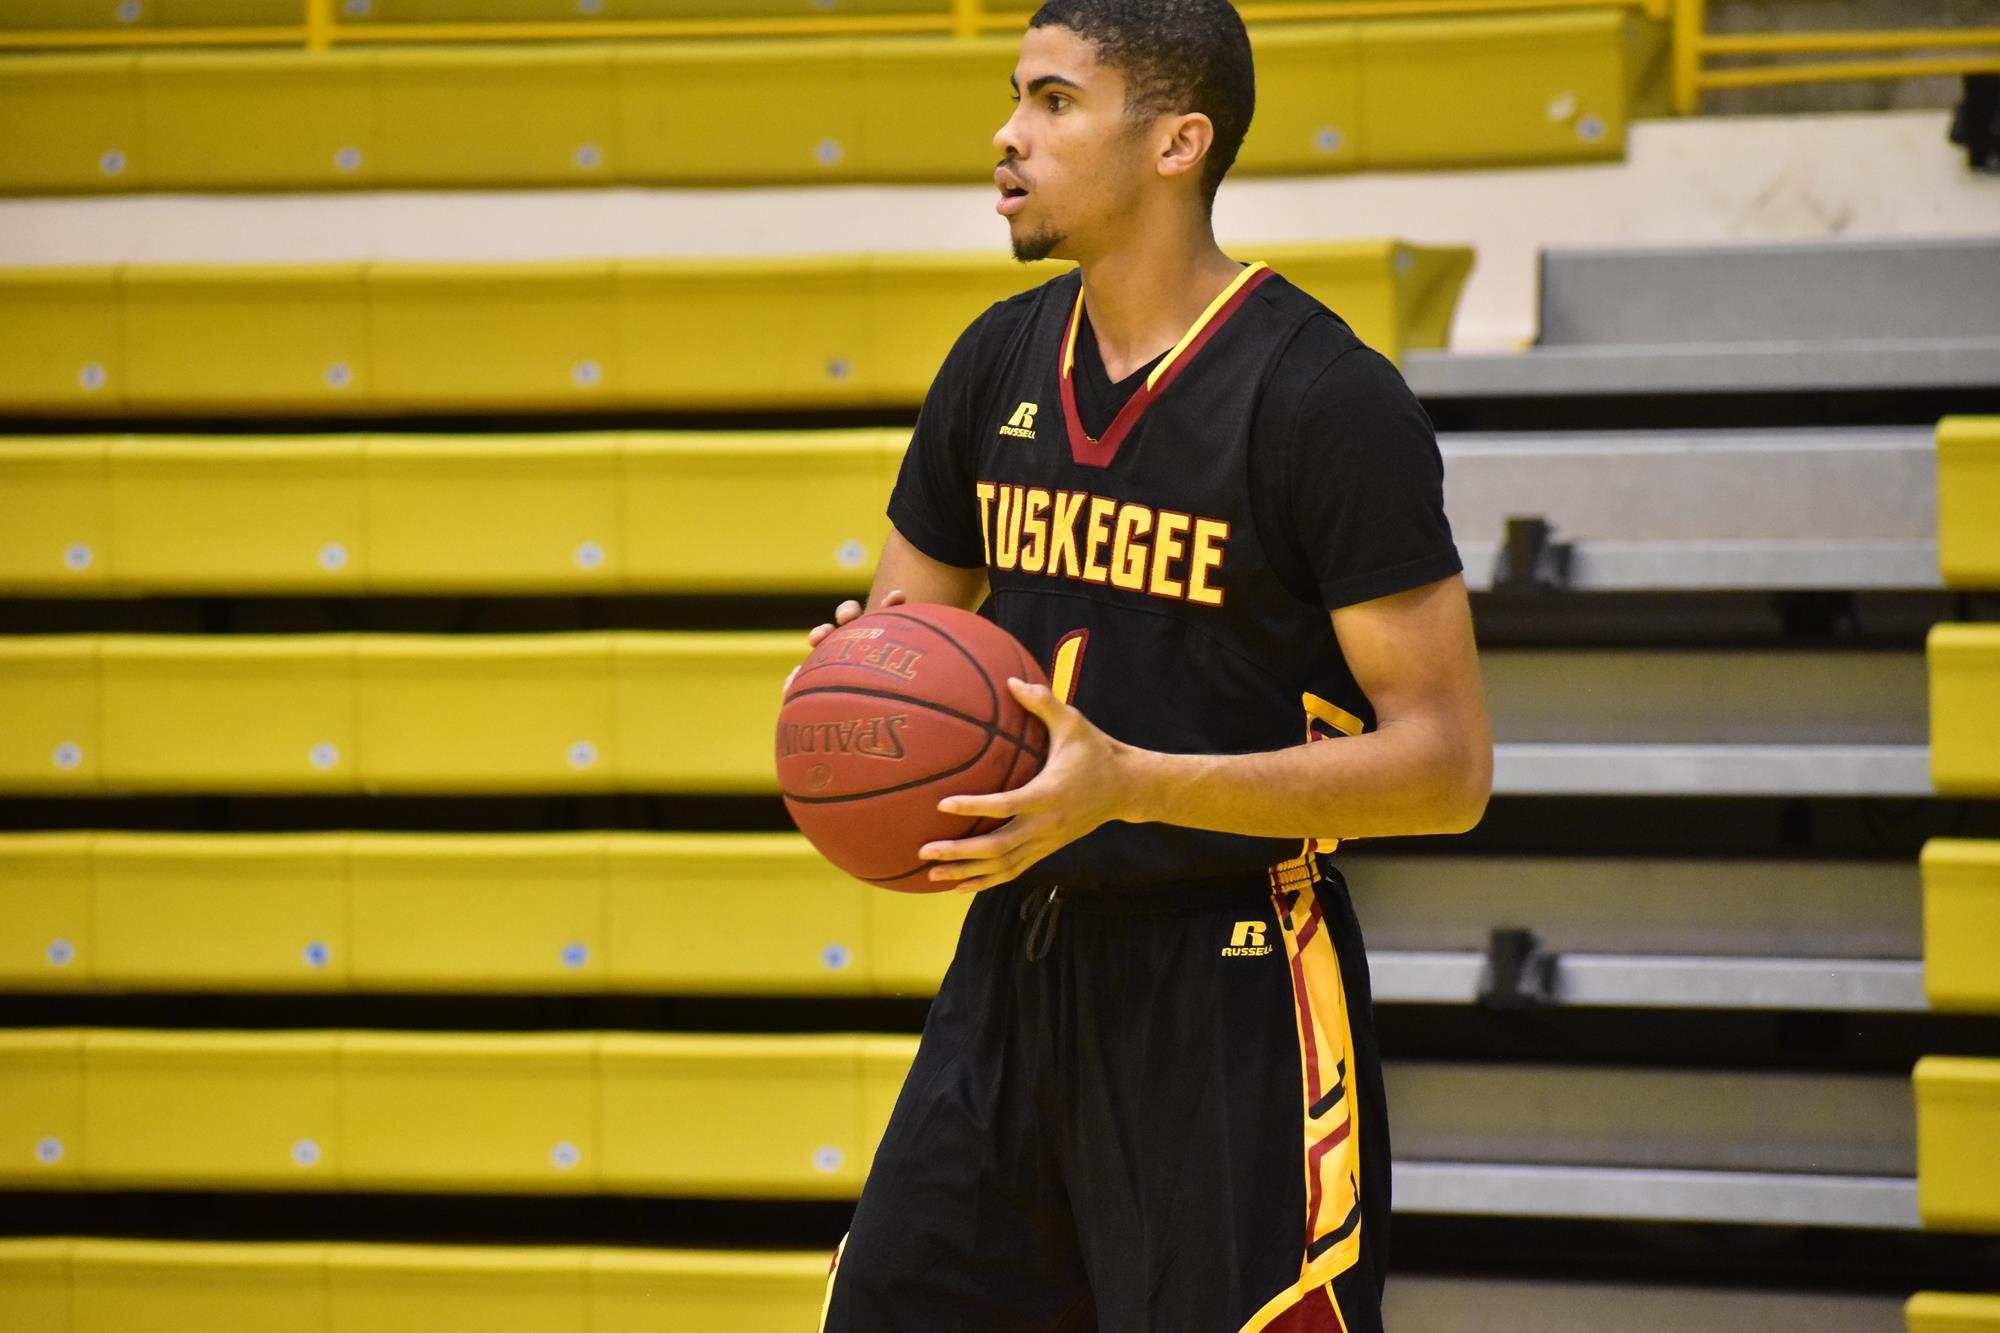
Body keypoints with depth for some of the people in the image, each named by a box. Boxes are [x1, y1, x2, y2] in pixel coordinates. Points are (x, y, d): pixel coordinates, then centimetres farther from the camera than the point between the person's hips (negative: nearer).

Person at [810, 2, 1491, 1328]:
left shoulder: (1329, 398, -13)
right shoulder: (1003, 360, 7)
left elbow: (1447, 765, -16)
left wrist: (1132, 785, -25)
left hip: (1230, 1003, -7)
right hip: (1016, 961, 7)